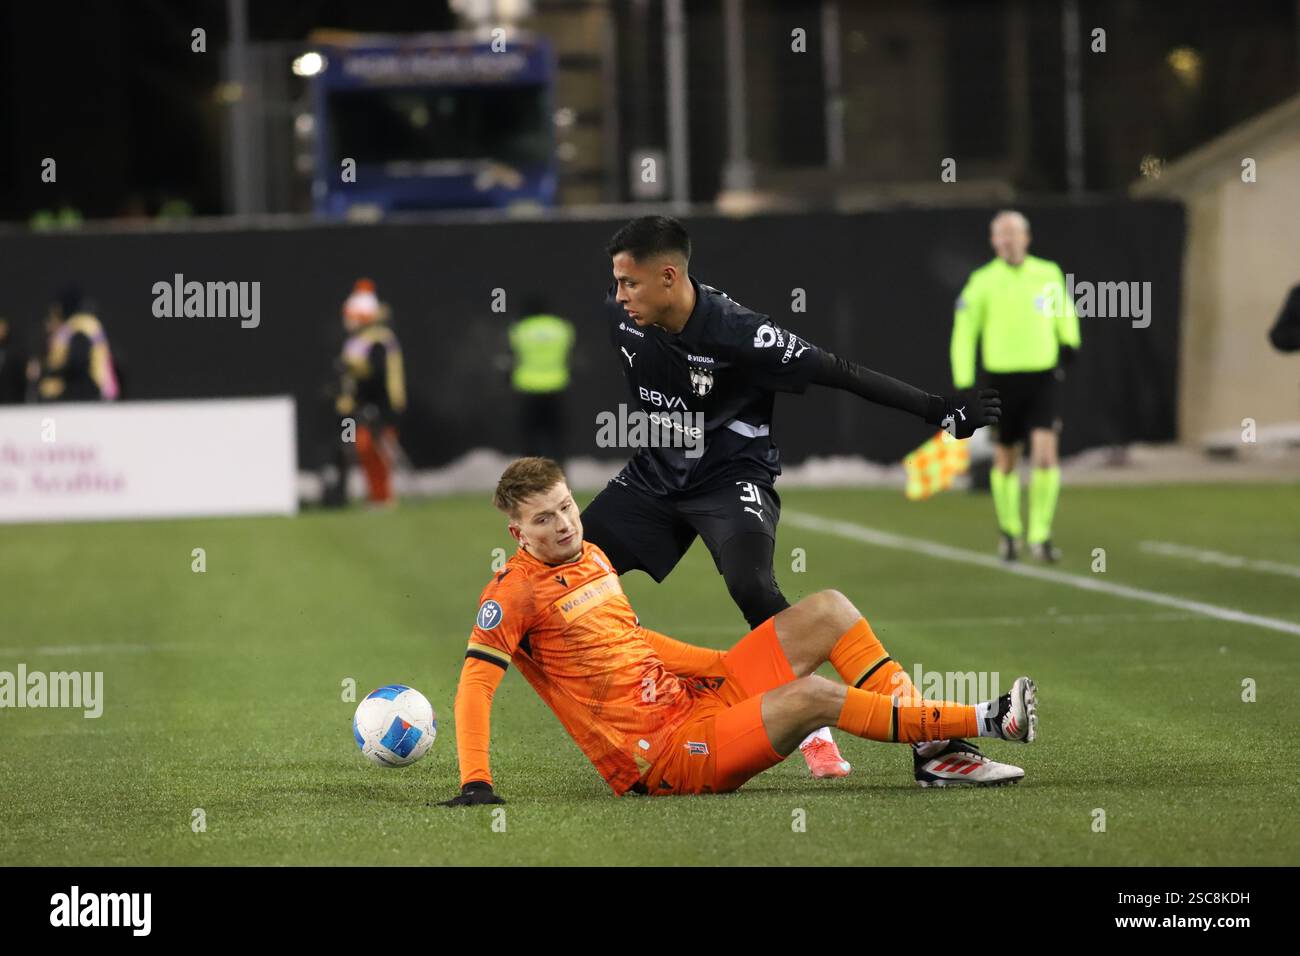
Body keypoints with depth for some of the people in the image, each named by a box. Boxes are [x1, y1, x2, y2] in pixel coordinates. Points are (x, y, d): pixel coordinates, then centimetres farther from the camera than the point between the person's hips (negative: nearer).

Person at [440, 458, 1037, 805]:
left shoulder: (593, 559, 14)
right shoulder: (515, 593, -12)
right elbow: (474, 685, -17)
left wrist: (728, 666, 21)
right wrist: (475, 784, -27)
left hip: (694, 697, 9)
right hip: (663, 758, -9)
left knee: (827, 611, 0)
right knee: (812, 695, -28)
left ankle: (938, 750, -6)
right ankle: (985, 721, -18)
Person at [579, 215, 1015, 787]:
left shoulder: (736, 333, -28)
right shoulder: (619, 316, -11)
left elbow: (839, 374, -25)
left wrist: (937, 410, -27)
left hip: (732, 475, -6)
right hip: (657, 474, 6)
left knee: (749, 584, -32)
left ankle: (813, 727, -19)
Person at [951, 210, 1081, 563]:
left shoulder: (1049, 274, 2)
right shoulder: (982, 281, -4)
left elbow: (1063, 308, 23)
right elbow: (963, 334, 0)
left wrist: (1069, 341, 8)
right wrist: (963, 385, -5)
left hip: (1044, 376, 0)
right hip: (1003, 378, 0)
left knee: (1046, 454, -14)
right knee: (1006, 461, 9)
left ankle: (1040, 536, -6)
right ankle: (1010, 531, 32)